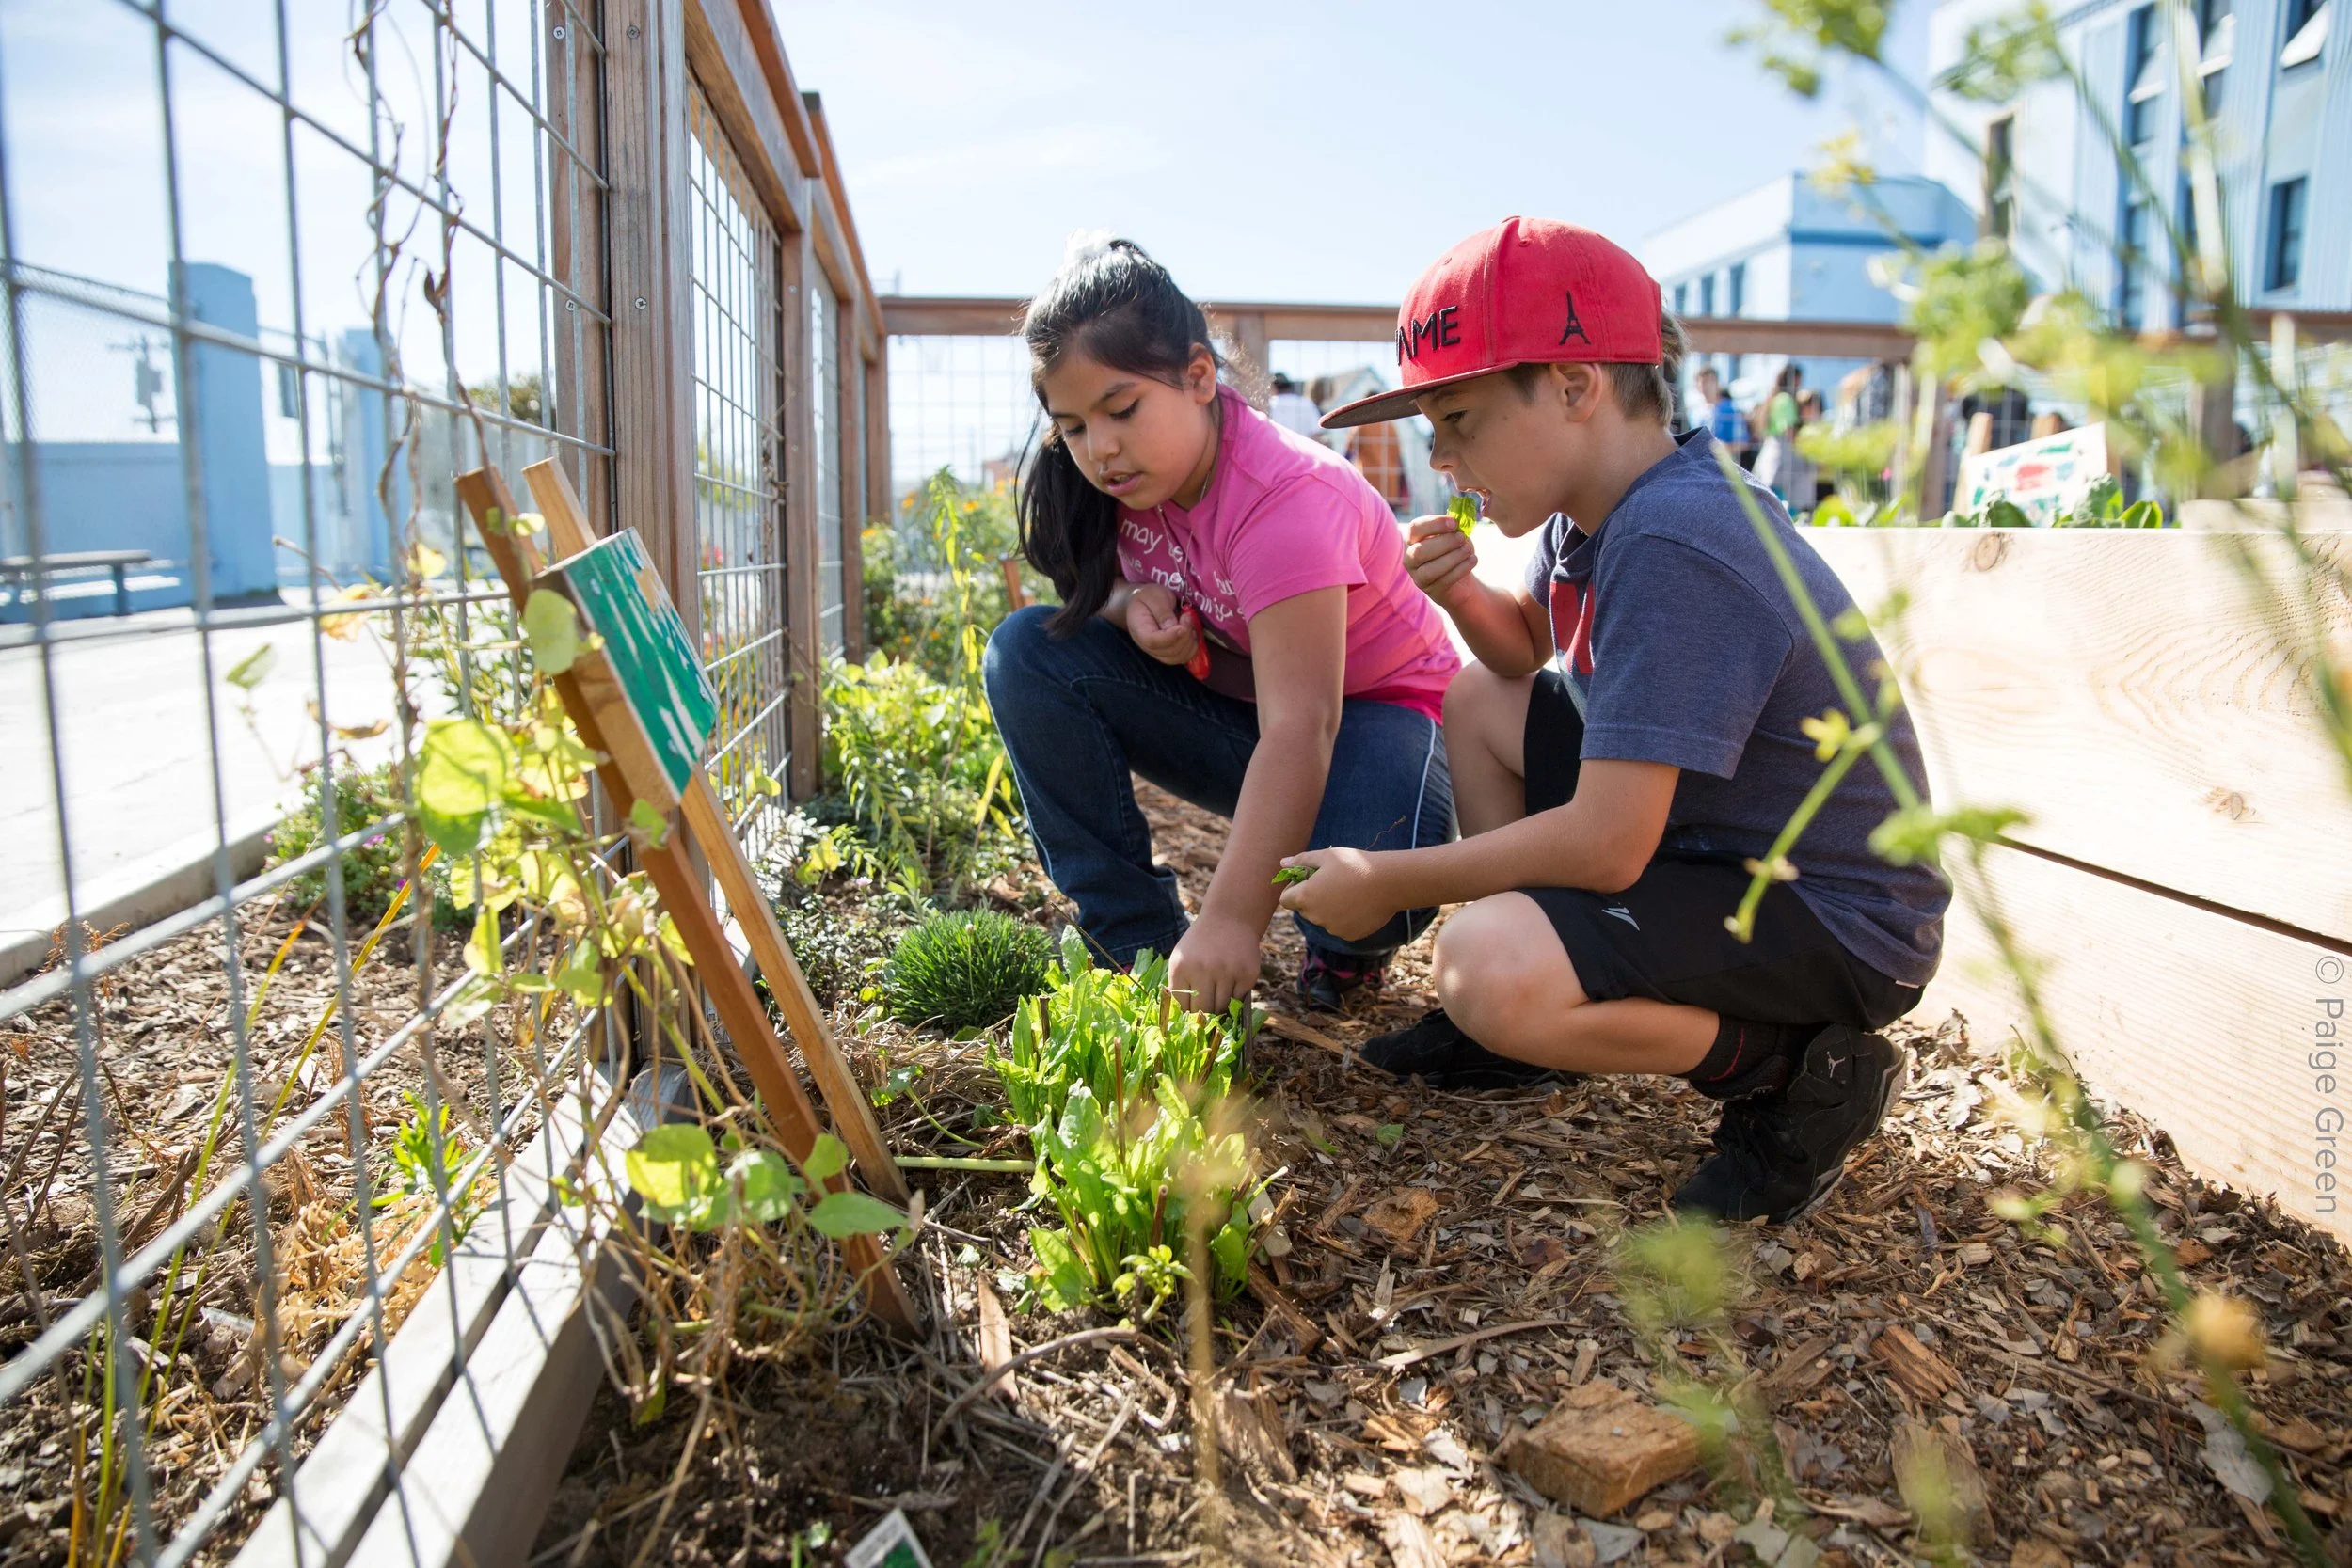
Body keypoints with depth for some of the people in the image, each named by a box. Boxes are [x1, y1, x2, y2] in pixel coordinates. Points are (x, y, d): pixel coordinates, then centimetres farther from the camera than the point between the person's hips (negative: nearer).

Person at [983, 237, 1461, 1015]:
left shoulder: (1284, 497, -30)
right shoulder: (1129, 475, -9)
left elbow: (1300, 730, -38)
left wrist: (1232, 919, -45)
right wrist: (1133, 607, -17)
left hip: (1375, 708, -6)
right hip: (1234, 703, 7)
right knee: (1028, 650, -14)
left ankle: (1346, 947, 4)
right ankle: (1137, 939, -10)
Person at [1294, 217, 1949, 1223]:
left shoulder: (1672, 545, -28)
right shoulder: (1595, 509, 2)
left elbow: (1604, 845, -31)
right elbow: (1530, 651, 21)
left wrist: (1387, 882, -18)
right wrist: (1462, 594, -3)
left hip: (1838, 924, -10)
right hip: (1710, 843, 10)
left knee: (1487, 965, -32)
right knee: (1477, 701, 14)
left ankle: (1805, 1073, -7)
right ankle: (1526, 1021, 16)